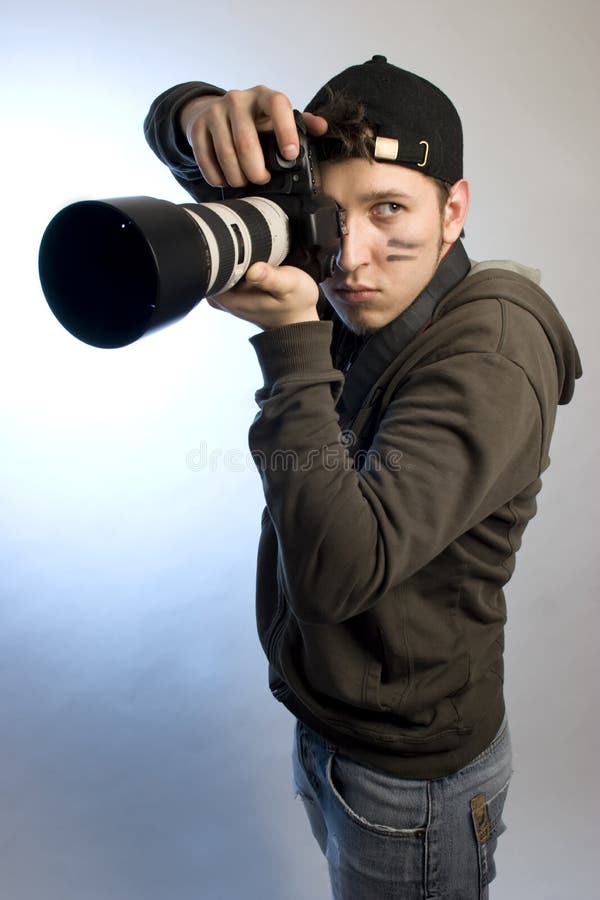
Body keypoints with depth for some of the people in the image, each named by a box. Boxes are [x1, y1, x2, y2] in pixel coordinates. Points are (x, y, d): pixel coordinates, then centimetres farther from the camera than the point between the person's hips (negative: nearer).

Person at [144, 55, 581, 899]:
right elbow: (183, 137, -3)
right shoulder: (353, 295, -9)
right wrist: (205, 116, -27)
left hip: (409, 774, -6)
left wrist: (292, 340, -35)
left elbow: (336, 573, -37)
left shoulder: (491, 363, -29)